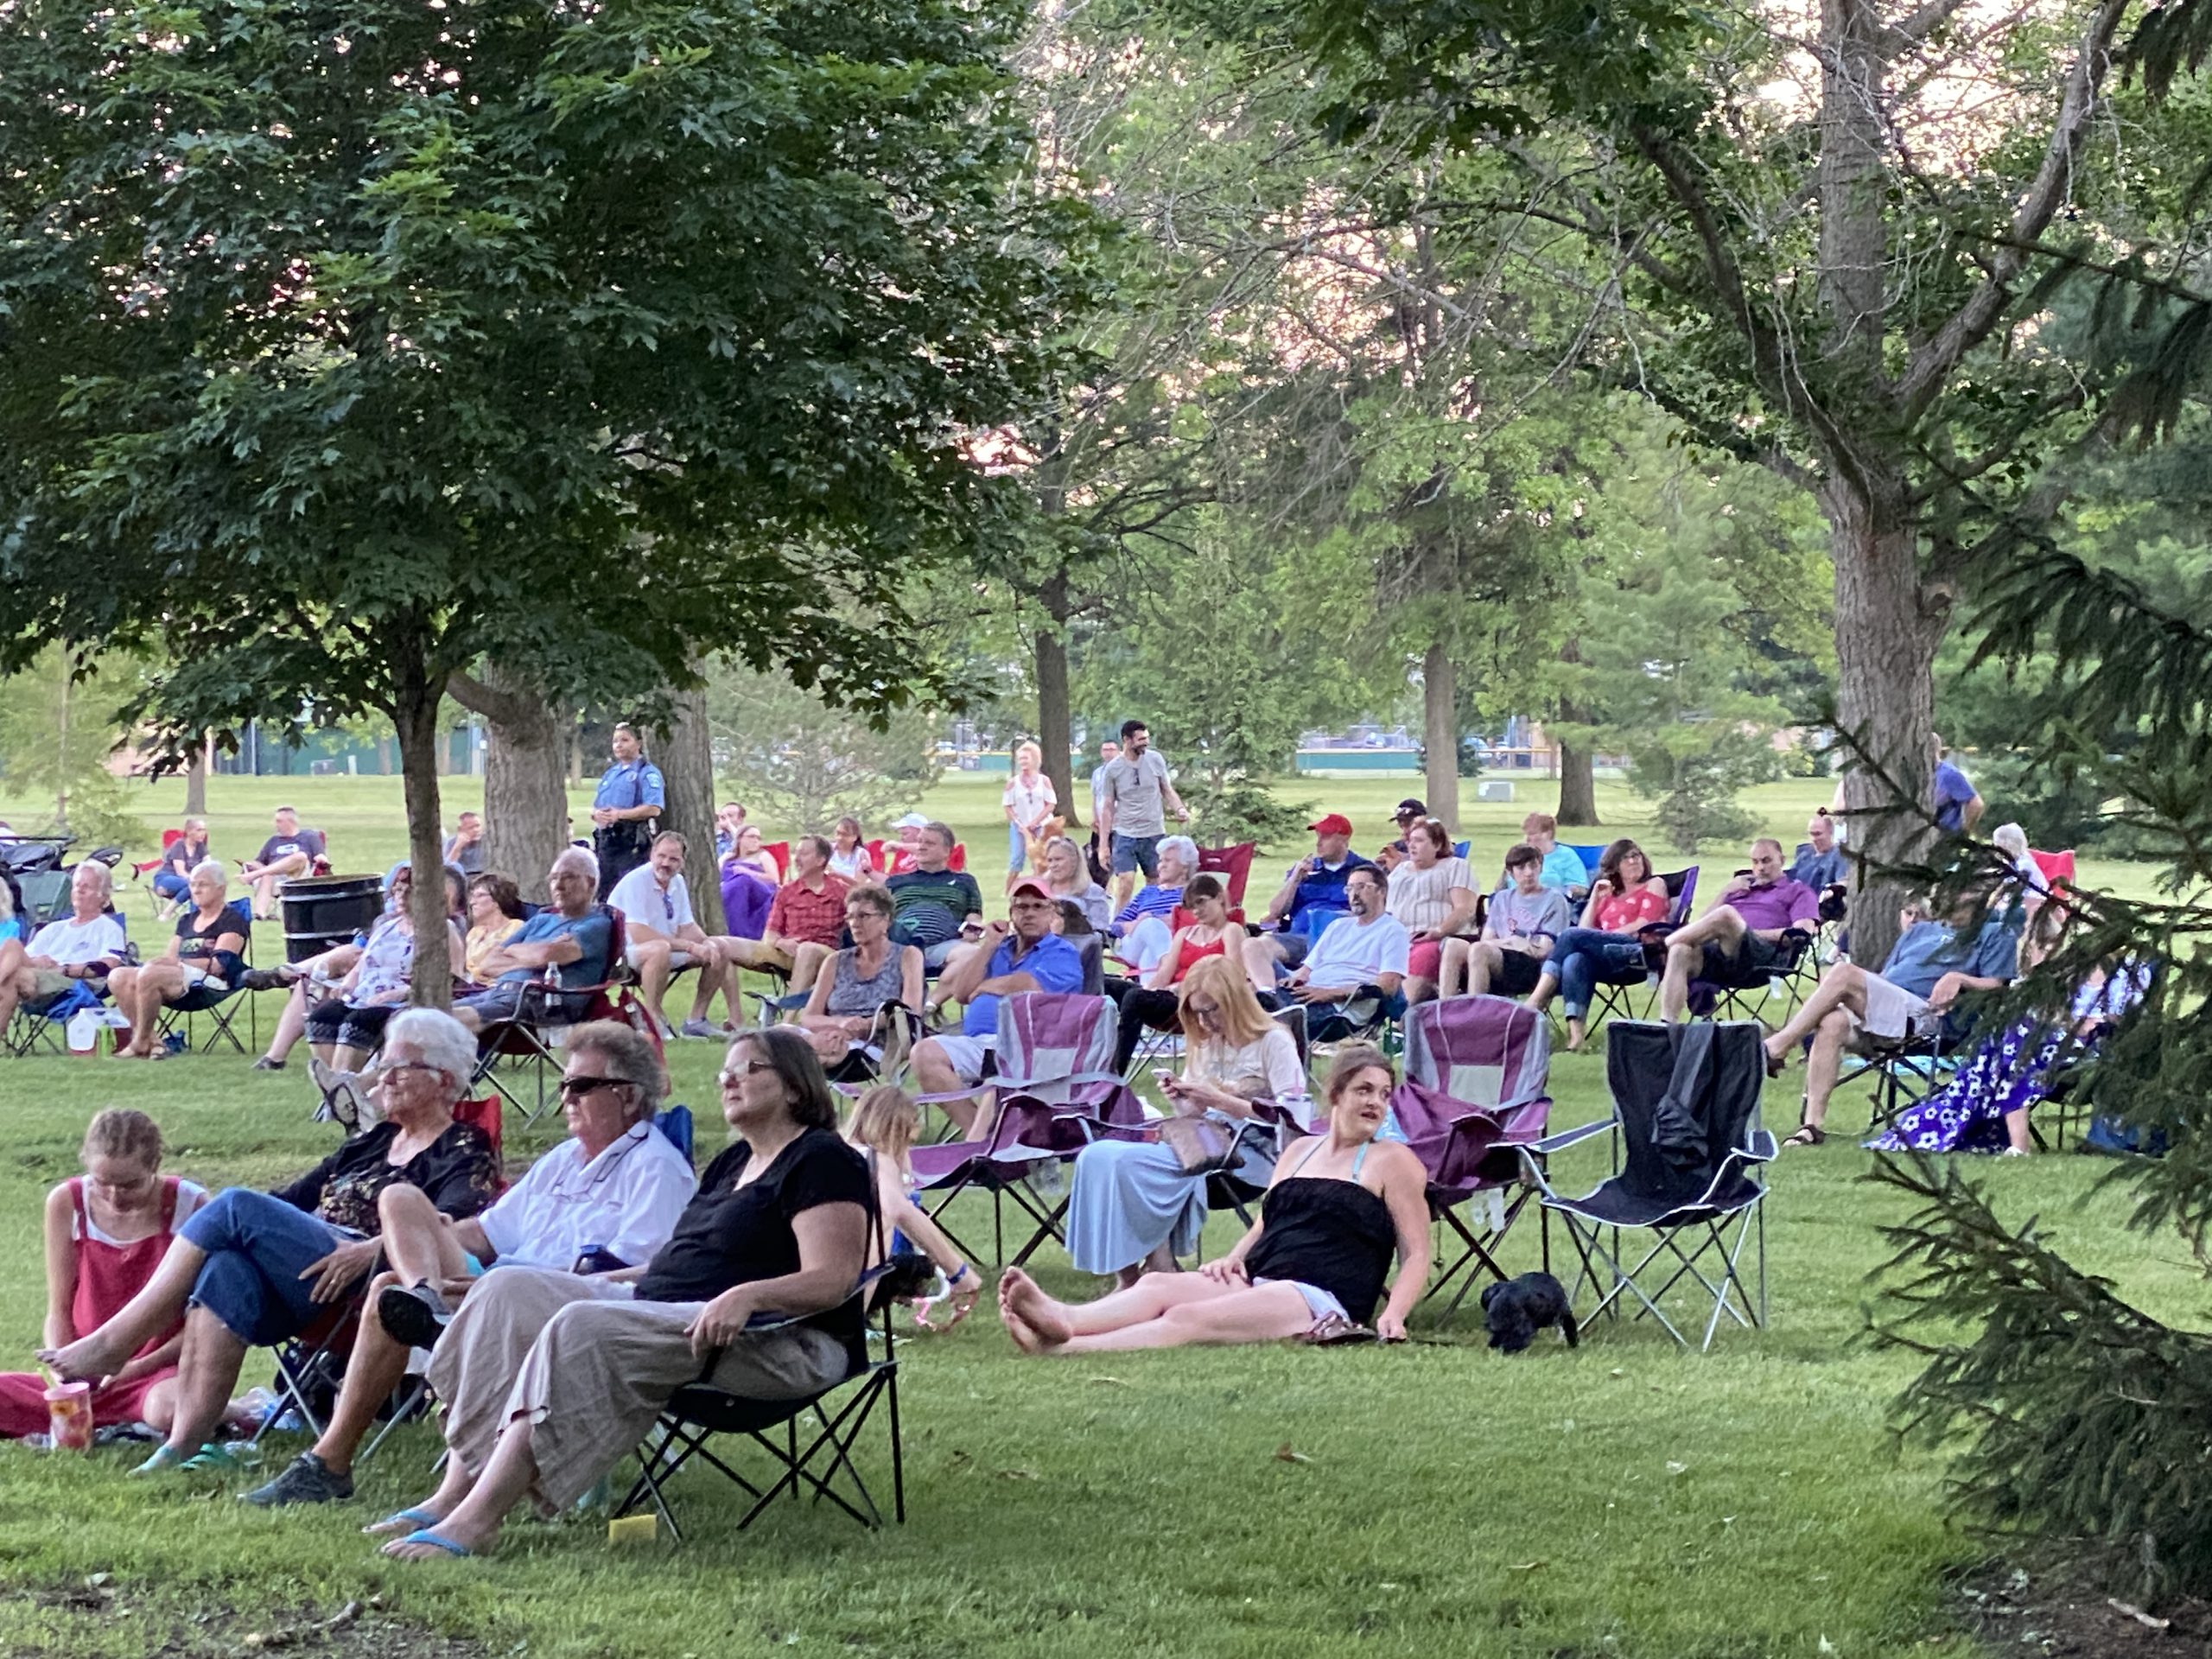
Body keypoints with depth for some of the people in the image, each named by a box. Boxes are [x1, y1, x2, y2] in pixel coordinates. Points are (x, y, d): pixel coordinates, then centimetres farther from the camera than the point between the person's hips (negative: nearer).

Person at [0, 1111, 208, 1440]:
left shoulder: (190, 1205, -8)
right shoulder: (66, 1203, -1)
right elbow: (59, 1312, 6)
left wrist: (137, 1368, -18)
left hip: (161, 1370, -5)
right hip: (85, 1378, 5)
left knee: (168, 1410, -41)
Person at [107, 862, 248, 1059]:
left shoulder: (232, 921, 3)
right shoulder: (187, 919, 27)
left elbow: (219, 964, -10)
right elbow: (169, 956, 19)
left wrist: (178, 962, -15)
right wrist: (157, 962, -6)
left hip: (210, 984, -8)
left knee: (148, 976, -33)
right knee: (118, 978, -15)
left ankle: (141, 1043, -23)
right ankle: (153, 1042, -21)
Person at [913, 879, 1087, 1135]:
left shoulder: (1062, 954, 10)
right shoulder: (1000, 948, 29)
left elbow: (1027, 987, -7)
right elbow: (961, 993, 19)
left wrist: (983, 987, 11)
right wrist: (988, 946, 12)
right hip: (976, 1041, 6)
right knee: (925, 1052, -22)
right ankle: (974, 1129, -30)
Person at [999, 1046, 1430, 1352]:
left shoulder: (1392, 1161, 9)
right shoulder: (1299, 1150, 27)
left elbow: (1417, 1255, 5)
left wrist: (1393, 1315, -13)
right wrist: (1233, 1259, 8)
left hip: (1321, 1298, -7)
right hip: (1255, 1282, 7)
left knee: (1188, 1318, -31)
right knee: (1158, 1285, -24)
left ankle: (1061, 1347, -52)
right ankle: (1063, 1320, -53)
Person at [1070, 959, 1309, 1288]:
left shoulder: (1274, 1043, -1)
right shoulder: (1206, 1047, 21)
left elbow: (1291, 1119, -11)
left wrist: (1221, 1100, -14)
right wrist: (1178, 1100, 1)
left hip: (1252, 1157, -8)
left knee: (1127, 1162, -28)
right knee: (1097, 1158, -17)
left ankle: (1158, 1268, -16)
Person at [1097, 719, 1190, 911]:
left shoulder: (1155, 760, 2)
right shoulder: (1113, 769, -3)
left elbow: (1167, 791, 11)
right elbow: (1107, 807, 2)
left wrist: (1180, 809, -10)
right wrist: (1103, 843, -1)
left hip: (1154, 833, 2)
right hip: (1125, 835, -2)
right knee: (1125, 882, -12)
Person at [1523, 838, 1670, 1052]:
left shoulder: (1654, 885, 18)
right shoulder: (1610, 894, 32)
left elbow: (1644, 924, 1)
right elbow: (1586, 929, 21)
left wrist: (1605, 935, -6)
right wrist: (1595, 897, 13)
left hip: (1636, 949, -4)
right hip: (1606, 954, 4)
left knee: (1572, 936, -27)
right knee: (1575, 960, -34)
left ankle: (1535, 1003, -34)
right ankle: (1575, 1032, -50)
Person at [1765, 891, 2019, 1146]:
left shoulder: (1993, 934, 20)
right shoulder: (1922, 930, 36)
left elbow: (1996, 986, 6)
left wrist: (1958, 979, -10)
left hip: (1925, 1016, -5)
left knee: (1844, 974, -28)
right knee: (1832, 1023, -30)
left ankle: (1778, 1047, -26)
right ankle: (1812, 1125, -35)